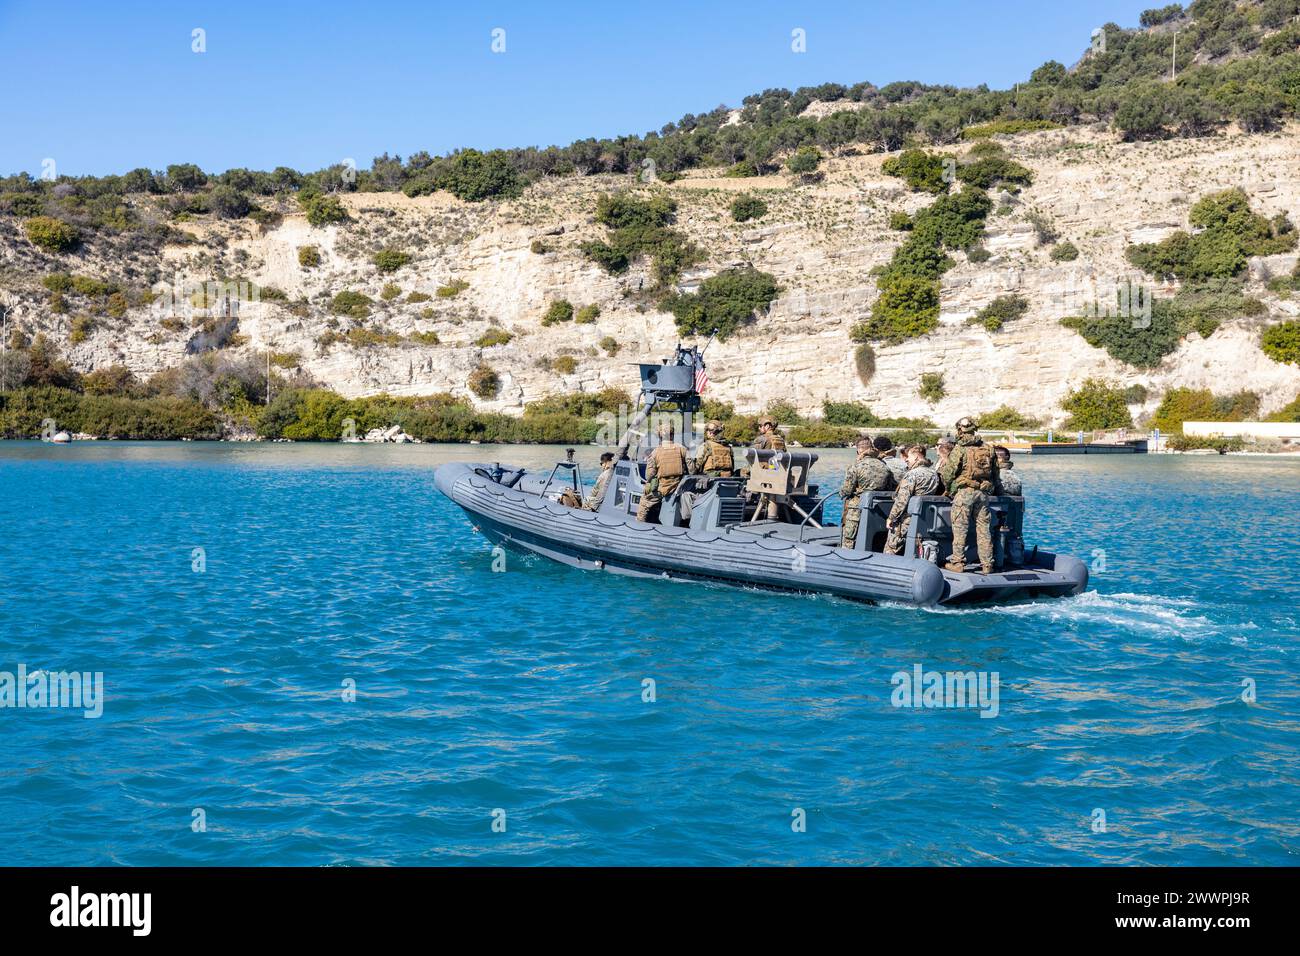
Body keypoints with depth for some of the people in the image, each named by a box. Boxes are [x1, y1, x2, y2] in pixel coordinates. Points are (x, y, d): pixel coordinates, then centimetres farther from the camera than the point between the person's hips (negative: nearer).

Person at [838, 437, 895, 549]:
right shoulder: (885, 467, 5)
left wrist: (841, 492, 12)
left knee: (848, 545, 1)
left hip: (857, 513, -5)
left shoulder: (855, 467, -11)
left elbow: (846, 491, -10)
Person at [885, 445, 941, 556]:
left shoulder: (912, 474, -16)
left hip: (907, 519, -8)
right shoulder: (934, 474, 8)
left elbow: (902, 500, -19)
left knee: (890, 550, 1)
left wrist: (891, 518, -13)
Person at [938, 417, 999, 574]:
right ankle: (987, 564, 10)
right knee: (983, 529, 8)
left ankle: (958, 562, 2)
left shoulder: (960, 449, -7)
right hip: (983, 493, 5)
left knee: (960, 528, 0)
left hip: (964, 492, -5)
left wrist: (949, 491, 7)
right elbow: (995, 474, 15)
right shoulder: (988, 449, 10)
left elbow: (947, 474, -8)